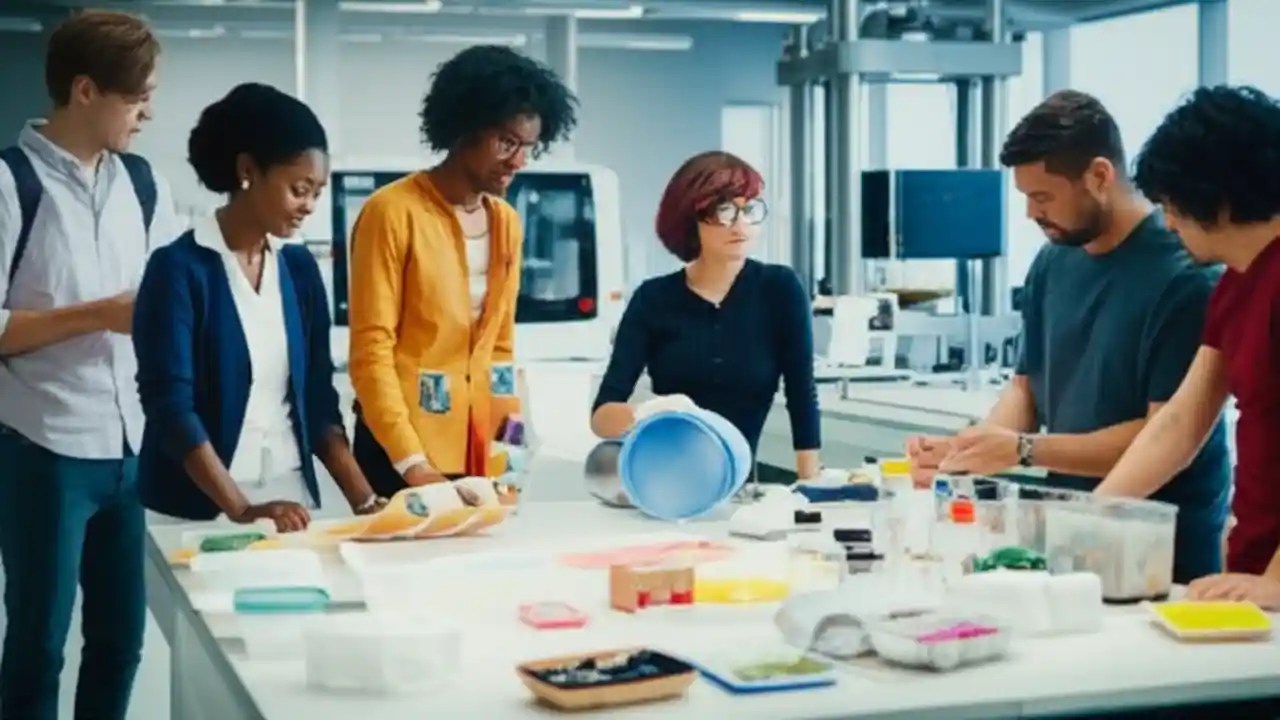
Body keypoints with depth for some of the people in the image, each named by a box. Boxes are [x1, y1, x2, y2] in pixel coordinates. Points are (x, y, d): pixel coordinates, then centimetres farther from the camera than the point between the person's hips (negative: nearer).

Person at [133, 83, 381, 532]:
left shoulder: (299, 267, 6)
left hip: (291, 501, 5)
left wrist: (363, 499, -3)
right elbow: (171, 407, -15)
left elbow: (318, 400, 7)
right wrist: (241, 511, -23)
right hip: (199, 511, -5)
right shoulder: (179, 268, -10)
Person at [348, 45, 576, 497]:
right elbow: (371, 351, -13)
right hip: (402, 450, -6)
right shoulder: (393, 212, -10)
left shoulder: (506, 223, 9)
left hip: (481, 449, 6)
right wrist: (411, 460, -20)